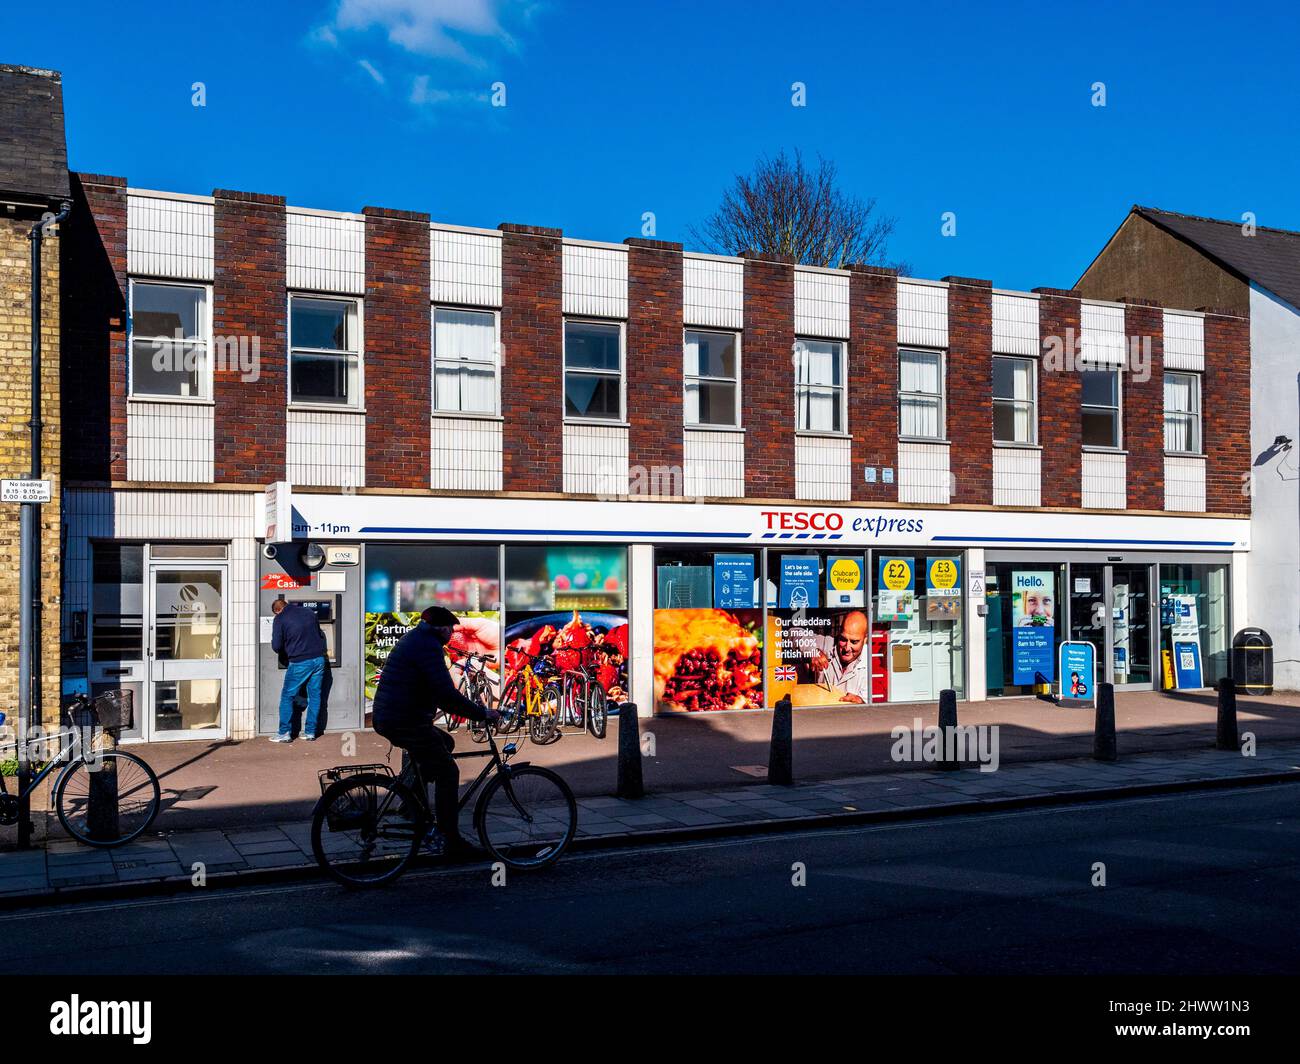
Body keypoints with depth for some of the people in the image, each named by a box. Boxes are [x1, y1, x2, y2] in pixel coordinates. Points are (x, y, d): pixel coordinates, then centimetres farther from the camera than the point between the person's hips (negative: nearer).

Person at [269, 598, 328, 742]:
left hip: (300, 662, -5)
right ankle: (310, 732, 15)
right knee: (315, 696, 11)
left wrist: (285, 654, 14)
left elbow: (276, 646, -6)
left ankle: (284, 733, 8)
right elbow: (321, 635, 19)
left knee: (287, 697, 7)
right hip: (319, 659, 5)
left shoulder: (280, 619, -3)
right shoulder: (308, 612, 12)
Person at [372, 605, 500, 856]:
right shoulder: (428, 646, -15)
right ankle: (451, 840, 2)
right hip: (405, 723, -10)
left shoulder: (413, 639, 18)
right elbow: (447, 694, -23)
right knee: (448, 773, -1)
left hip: (386, 719, 10)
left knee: (445, 742, 25)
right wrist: (482, 713, -15)